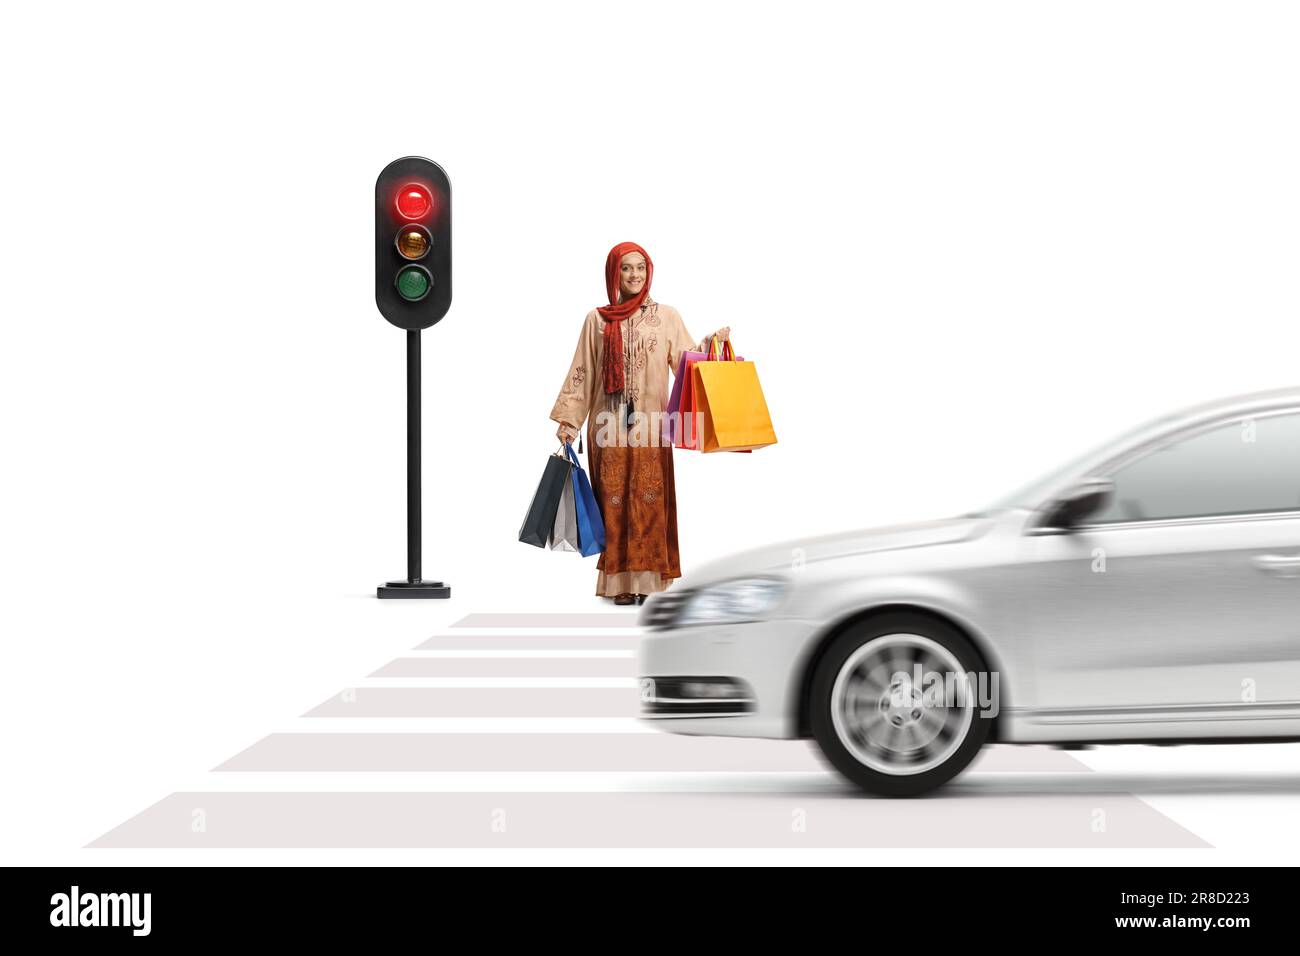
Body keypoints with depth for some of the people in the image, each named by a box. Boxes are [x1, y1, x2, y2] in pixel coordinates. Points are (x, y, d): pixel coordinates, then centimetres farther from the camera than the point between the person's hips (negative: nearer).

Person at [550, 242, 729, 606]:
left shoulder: (667, 316, 7)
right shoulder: (597, 320, 8)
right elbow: (581, 372, 7)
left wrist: (710, 342, -16)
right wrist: (568, 420, 3)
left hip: (650, 426, 0)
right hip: (609, 426, 0)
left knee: (649, 499, -4)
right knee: (614, 500, -1)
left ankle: (644, 576, 0)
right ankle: (618, 579, 3)